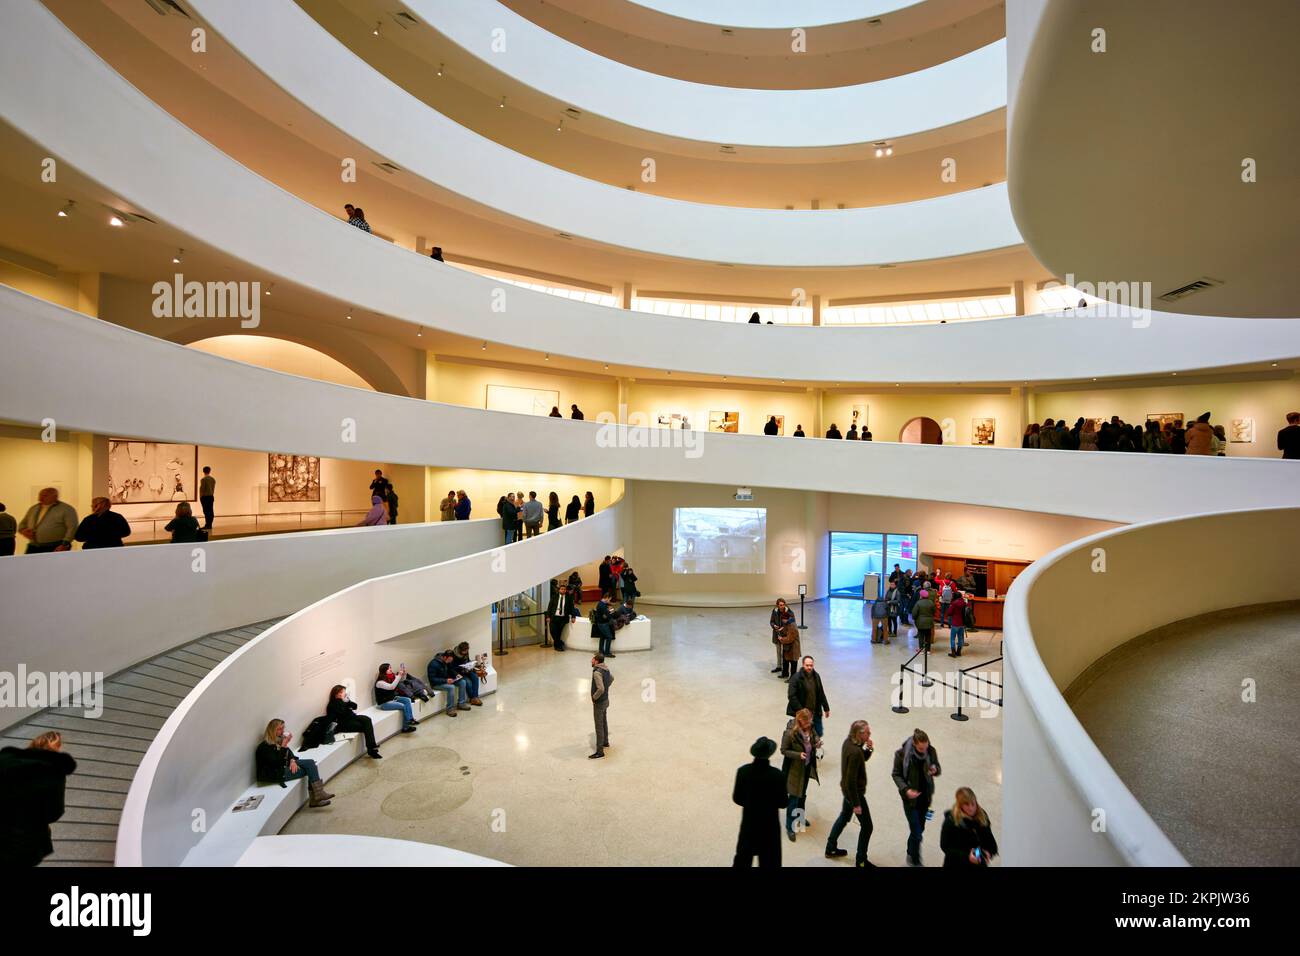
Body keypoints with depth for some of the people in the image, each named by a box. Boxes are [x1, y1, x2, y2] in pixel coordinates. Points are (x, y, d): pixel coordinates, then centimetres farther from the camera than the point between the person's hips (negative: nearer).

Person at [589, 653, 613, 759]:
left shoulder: (597, 672, -30)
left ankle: (599, 752, 9)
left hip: (599, 703, -9)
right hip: (605, 700, 9)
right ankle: (605, 742, 43)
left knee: (599, 727, 1)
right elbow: (611, 678, 20)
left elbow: (600, 689, -39)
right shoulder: (605, 669, -1)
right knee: (604, 722, 25)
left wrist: (594, 697, -21)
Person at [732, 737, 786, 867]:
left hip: (748, 822, 2)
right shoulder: (778, 775, -22)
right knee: (769, 861, 17)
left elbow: (737, 798, -6)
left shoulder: (743, 771, -16)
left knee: (742, 858, 22)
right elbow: (782, 803, -12)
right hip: (769, 825, -2)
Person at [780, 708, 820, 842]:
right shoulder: (790, 733, -28)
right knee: (793, 797, 3)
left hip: (807, 767, 6)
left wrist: (817, 745, -15)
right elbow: (783, 750, -18)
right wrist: (798, 754, -31)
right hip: (794, 769, -6)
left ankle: (800, 817, 49)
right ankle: (789, 827, 21)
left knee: (803, 794, 26)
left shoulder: (811, 729, -11)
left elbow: (815, 740, 7)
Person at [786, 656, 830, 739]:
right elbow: (791, 696, -19)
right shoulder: (796, 678, -17)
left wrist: (826, 708, 17)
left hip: (816, 713, 5)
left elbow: (821, 694, 14)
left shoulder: (816, 676, 2)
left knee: (818, 734, 14)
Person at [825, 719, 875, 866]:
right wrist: (856, 804, -21)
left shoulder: (849, 741, -6)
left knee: (844, 817, 25)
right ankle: (860, 860, 25)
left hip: (847, 789, 9)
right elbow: (851, 781, -29)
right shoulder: (854, 752, -33)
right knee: (867, 826, 9)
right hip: (855, 792, -9)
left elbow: (862, 759, 10)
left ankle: (831, 848, 40)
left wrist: (869, 750, -11)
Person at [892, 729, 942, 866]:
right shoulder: (902, 753, -21)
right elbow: (896, 774, -10)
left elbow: (938, 769, 3)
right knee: (916, 832, -3)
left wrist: (935, 770, -20)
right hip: (910, 797, -4)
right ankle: (915, 861, 21)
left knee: (920, 828, 18)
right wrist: (905, 790, -24)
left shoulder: (931, 751, -13)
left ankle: (911, 854, 43)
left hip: (925, 795, 4)